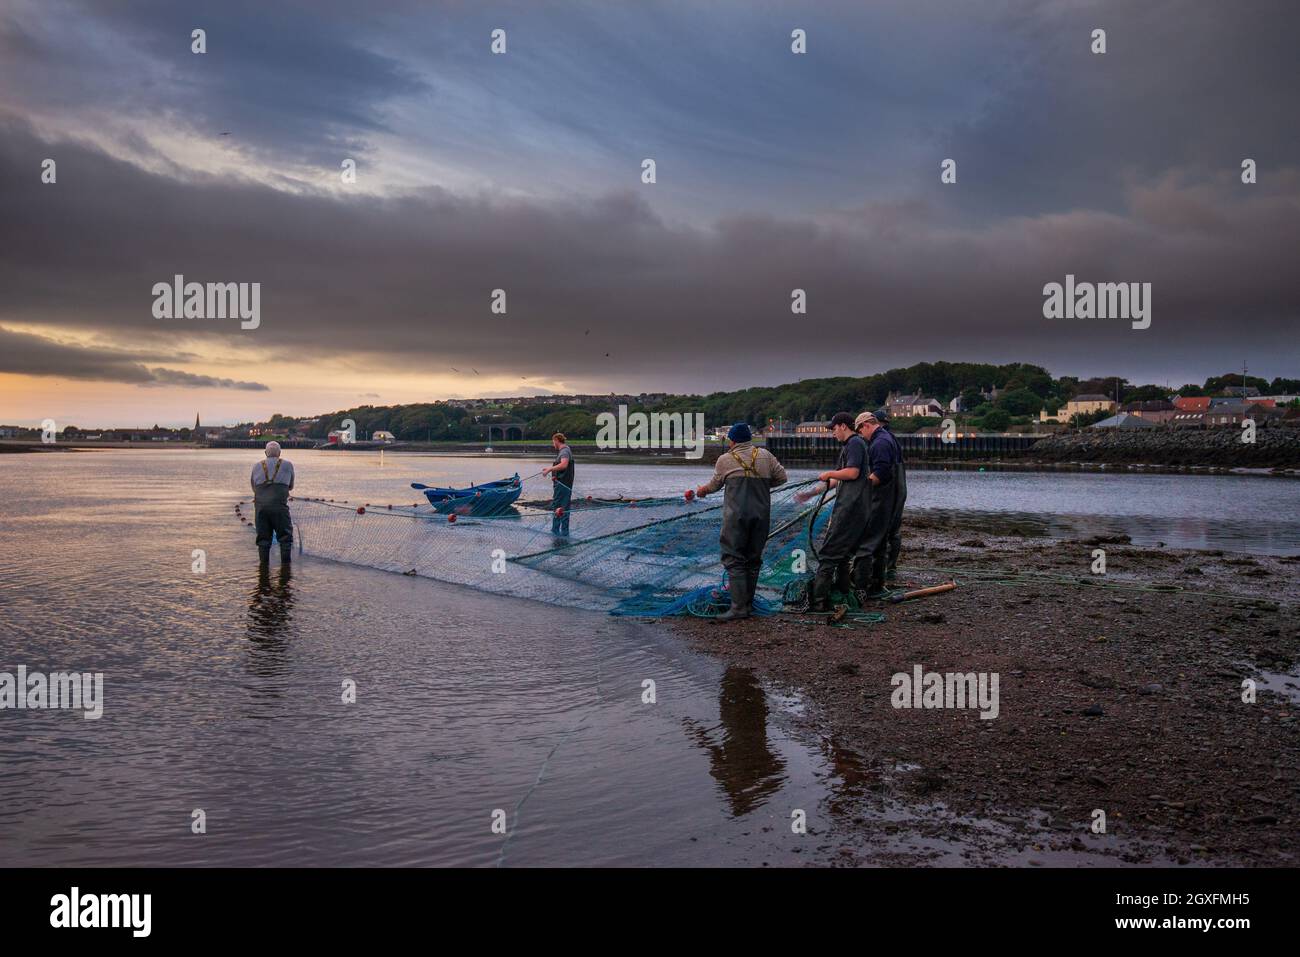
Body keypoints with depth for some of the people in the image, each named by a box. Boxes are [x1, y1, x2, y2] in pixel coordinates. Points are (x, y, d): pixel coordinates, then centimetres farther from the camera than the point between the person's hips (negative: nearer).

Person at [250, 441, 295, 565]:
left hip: (260, 506, 3)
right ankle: (285, 564, 1)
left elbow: (253, 487, 16)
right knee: (285, 536, 5)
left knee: (263, 537, 8)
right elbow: (291, 486, 15)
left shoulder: (257, 466, 12)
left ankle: (263, 564, 8)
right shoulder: (287, 465, 6)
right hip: (279, 506, -2)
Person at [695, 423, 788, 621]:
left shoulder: (725, 459, 2)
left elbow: (715, 485, 15)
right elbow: (781, 477, 11)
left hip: (736, 516, -4)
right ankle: (748, 603, 18)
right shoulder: (765, 456, 8)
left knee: (734, 560, -3)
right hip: (761, 516, 4)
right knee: (754, 559, 13)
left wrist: (703, 490, 36)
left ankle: (739, 607, -11)